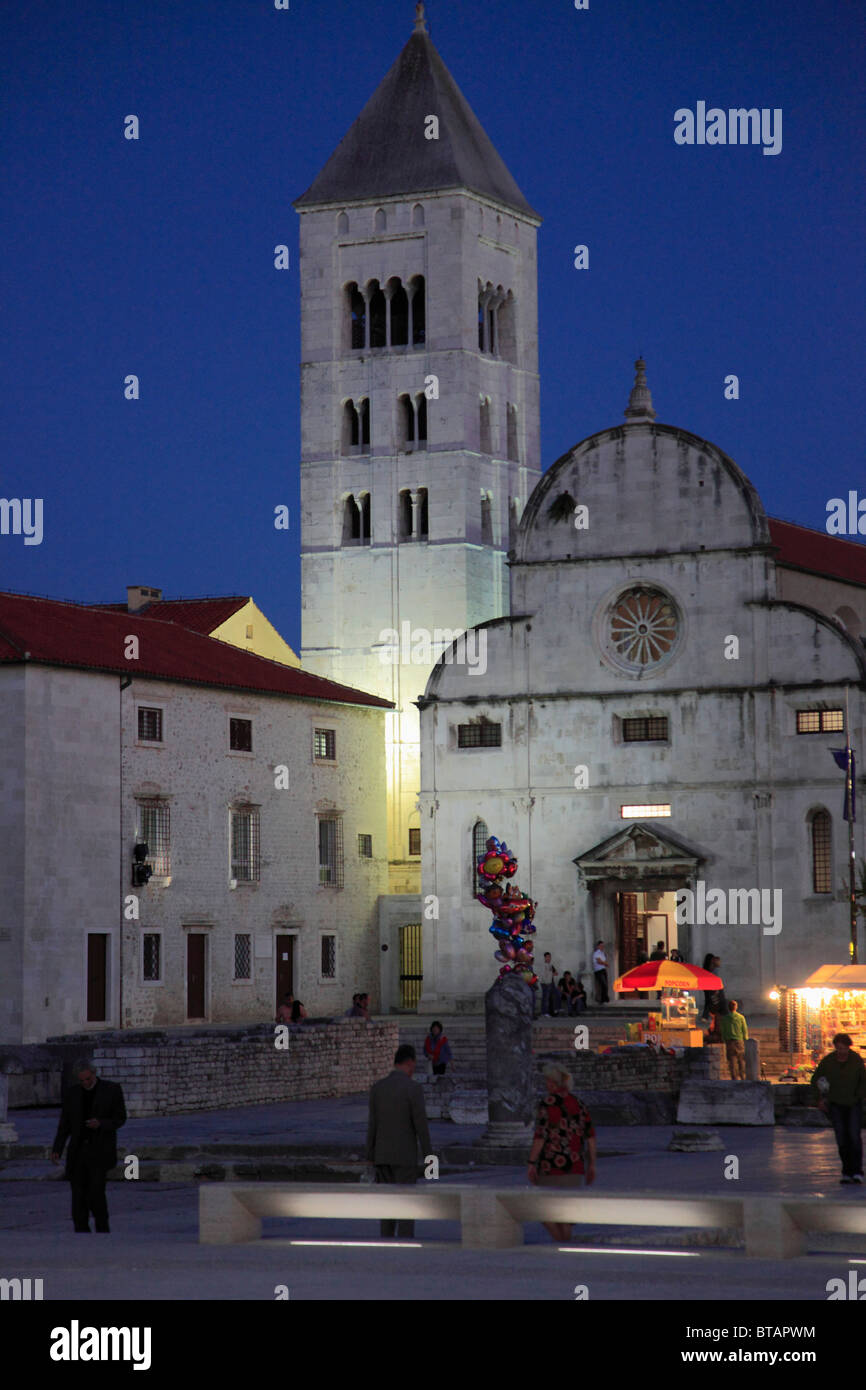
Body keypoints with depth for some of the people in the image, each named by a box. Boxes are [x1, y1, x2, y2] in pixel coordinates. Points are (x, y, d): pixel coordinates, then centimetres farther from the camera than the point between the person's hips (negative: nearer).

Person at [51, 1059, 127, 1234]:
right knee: (78, 1195, -1)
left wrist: (100, 1123, -20)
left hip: (100, 1151, -3)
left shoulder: (112, 1089, -2)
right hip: (78, 1151, 3)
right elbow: (65, 1124, 6)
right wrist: (57, 1149, -6)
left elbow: (120, 1119, 0)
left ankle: (102, 1229, 2)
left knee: (96, 1192, -15)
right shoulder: (73, 1093, 5)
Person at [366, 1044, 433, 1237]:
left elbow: (372, 1125, 4)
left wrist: (370, 1156, 10)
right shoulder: (413, 1089, -15)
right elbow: (421, 1126, -13)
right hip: (405, 1156, -5)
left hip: (382, 1154, 5)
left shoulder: (377, 1087, 1)